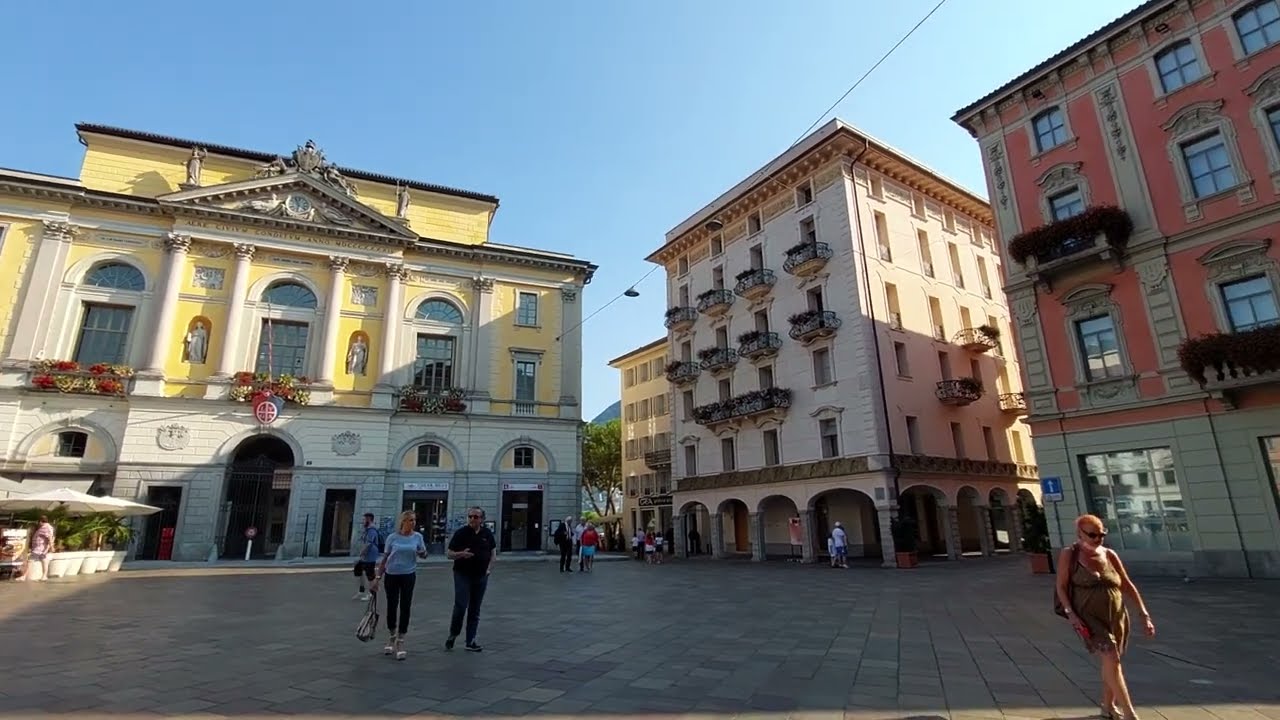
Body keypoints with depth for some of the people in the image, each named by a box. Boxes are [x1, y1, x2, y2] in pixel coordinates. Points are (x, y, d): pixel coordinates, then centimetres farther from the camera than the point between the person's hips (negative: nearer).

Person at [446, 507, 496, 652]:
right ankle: (452, 635, 14)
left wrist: (489, 569, 2)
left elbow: (493, 553, 13)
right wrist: (462, 554, -23)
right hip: (463, 575, -3)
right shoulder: (461, 533, -6)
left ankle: (470, 641, 17)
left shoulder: (487, 534, 3)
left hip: (481, 576, 3)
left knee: (475, 610, 8)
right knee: (460, 606, -10)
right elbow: (450, 554, -4)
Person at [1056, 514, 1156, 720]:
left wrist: (1144, 615, 3)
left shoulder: (1109, 554, 4)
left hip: (1116, 617, 5)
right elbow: (1061, 587, -6)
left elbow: (1127, 585, 8)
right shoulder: (1069, 555, -7)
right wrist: (1071, 614, -15)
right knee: (1111, 659, -19)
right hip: (1089, 617, -5)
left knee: (1111, 661, 15)